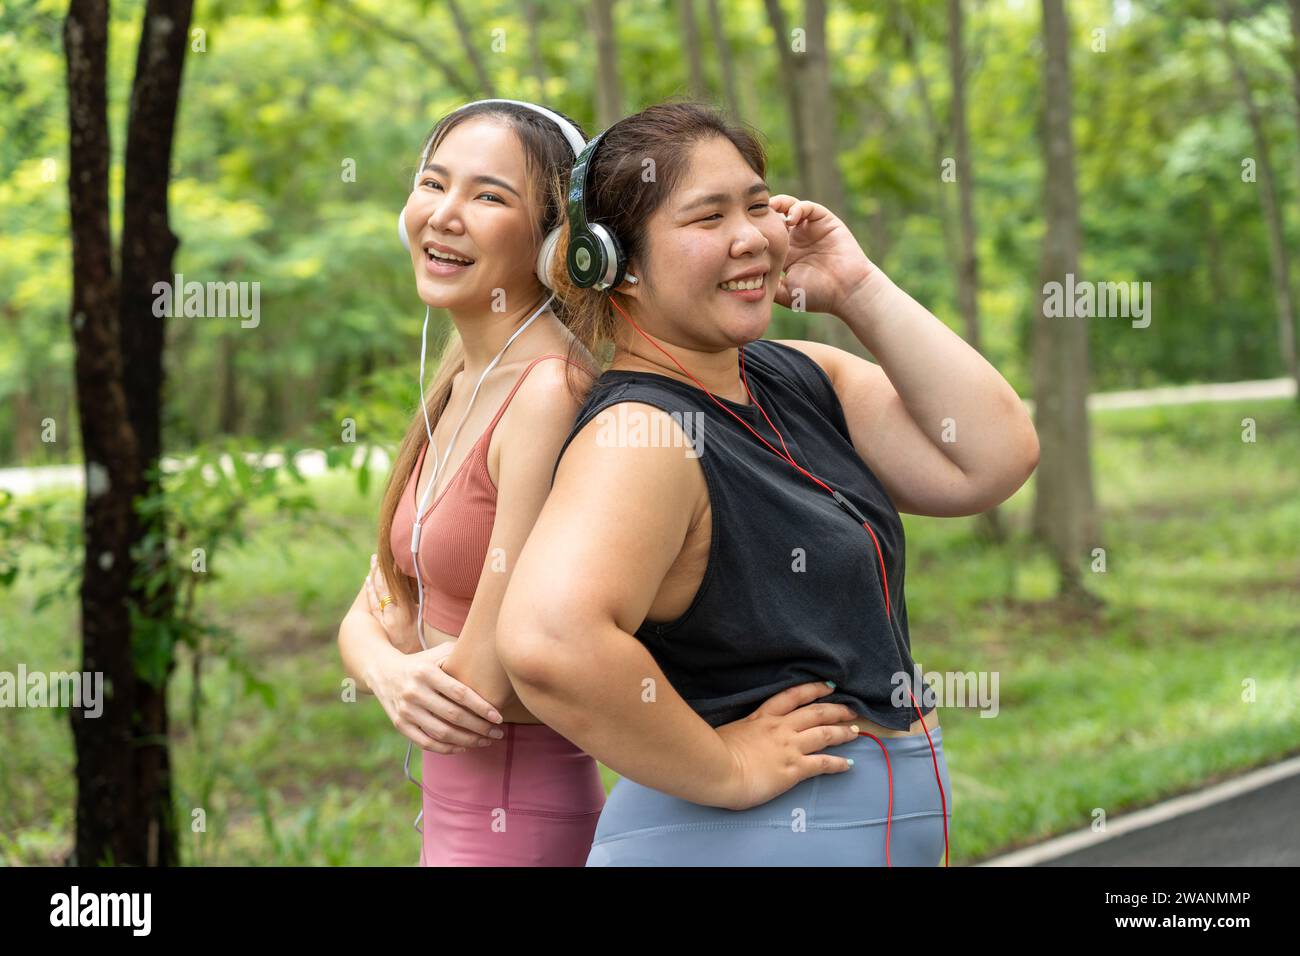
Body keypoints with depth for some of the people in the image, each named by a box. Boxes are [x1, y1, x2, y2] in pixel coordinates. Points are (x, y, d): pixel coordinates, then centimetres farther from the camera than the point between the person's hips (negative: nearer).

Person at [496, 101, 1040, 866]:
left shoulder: (799, 377, 4)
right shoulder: (640, 436, -21)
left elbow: (993, 457, -3)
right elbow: (549, 640, -38)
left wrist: (860, 291, -7)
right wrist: (724, 768, -25)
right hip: (738, 837, -9)